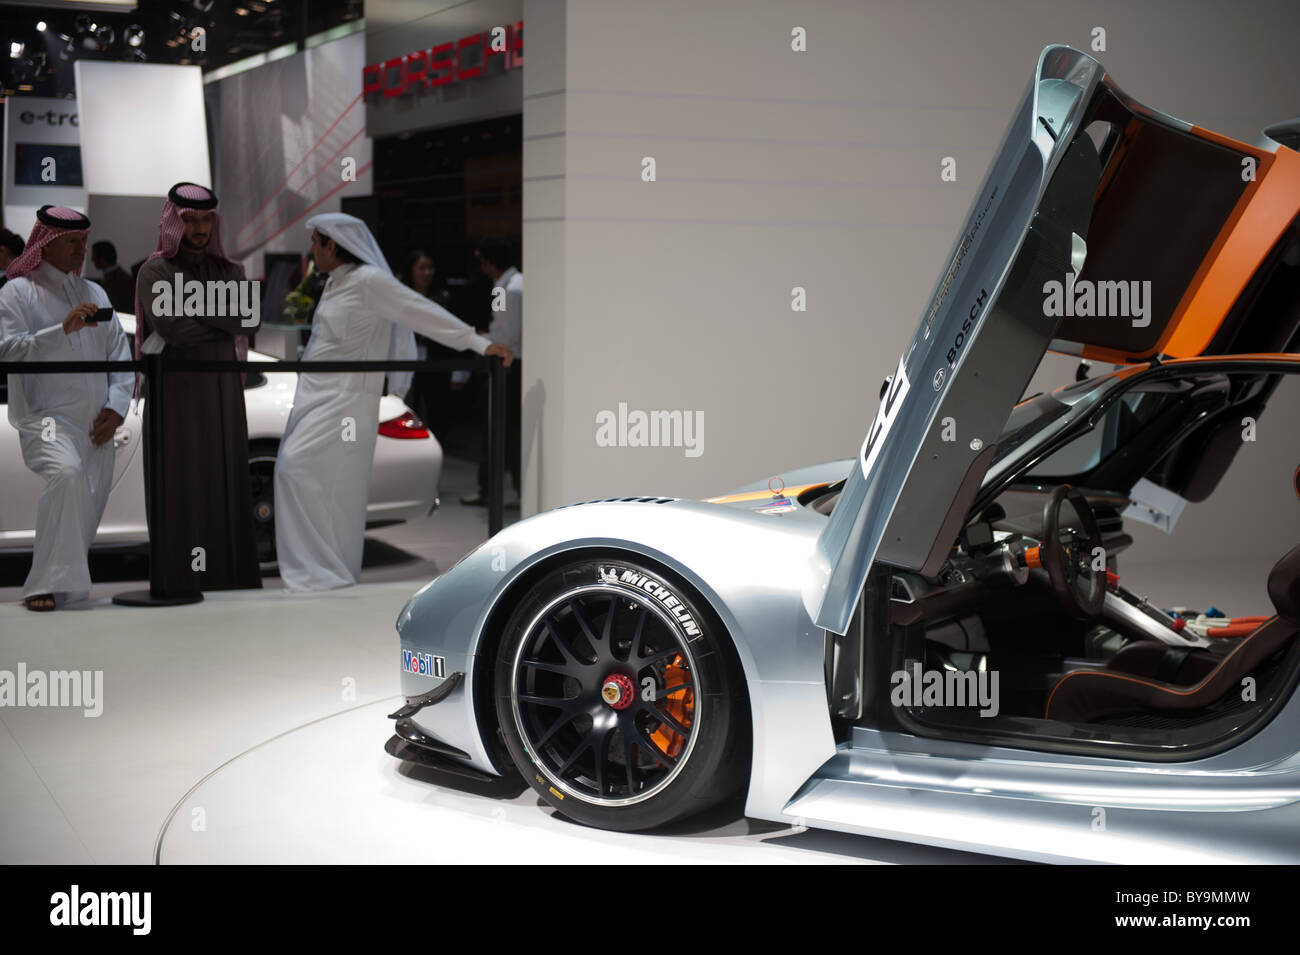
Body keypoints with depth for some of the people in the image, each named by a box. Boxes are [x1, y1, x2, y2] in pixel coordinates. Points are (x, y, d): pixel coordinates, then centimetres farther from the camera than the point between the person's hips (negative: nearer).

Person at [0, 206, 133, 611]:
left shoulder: (95, 293, 20)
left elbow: (121, 354, 18)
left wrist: (116, 406, 4)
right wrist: (63, 330, -20)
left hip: (97, 425, 6)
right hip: (45, 417, -6)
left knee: (88, 509, 2)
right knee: (66, 472, -31)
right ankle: (48, 584, -27)